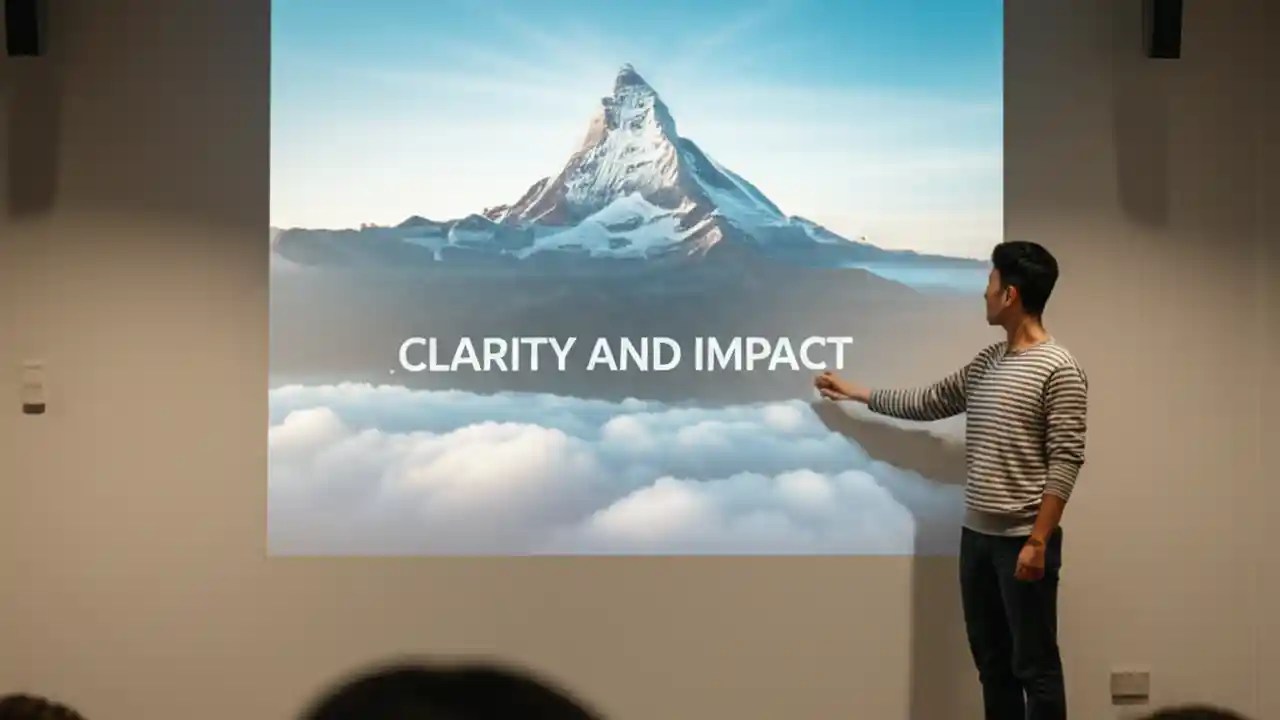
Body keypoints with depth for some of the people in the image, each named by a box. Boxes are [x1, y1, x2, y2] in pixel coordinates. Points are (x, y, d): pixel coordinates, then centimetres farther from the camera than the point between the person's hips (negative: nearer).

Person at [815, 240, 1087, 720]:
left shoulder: (1058, 370, -13)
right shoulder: (985, 363, 12)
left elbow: (1065, 463, -16)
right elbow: (927, 403, 25)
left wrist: (1038, 541, -19)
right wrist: (854, 393, 30)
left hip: (1023, 540, -8)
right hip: (976, 535, 8)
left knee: (1034, 667, -1)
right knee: (992, 662, 13)